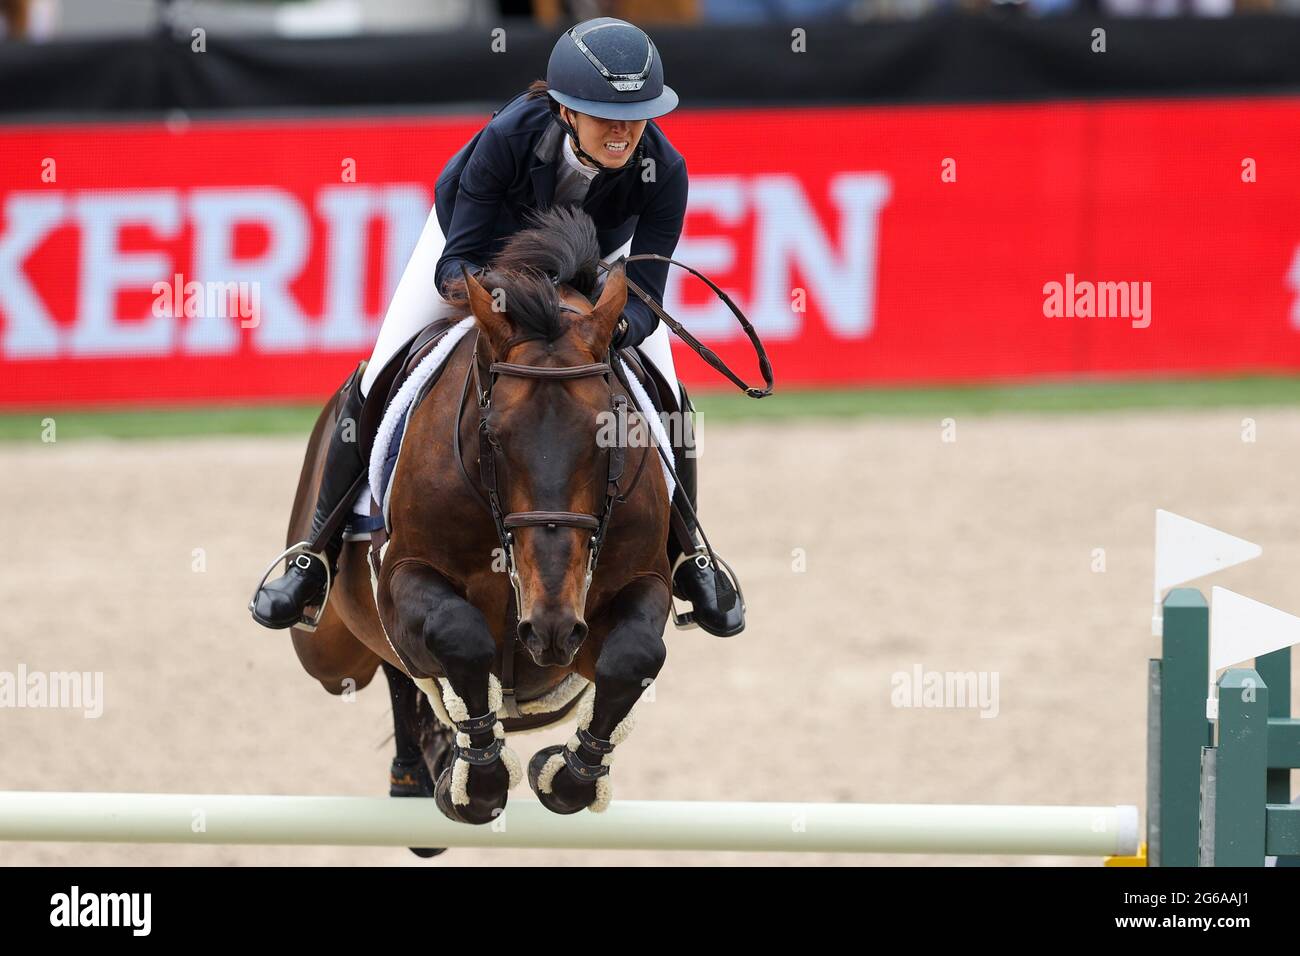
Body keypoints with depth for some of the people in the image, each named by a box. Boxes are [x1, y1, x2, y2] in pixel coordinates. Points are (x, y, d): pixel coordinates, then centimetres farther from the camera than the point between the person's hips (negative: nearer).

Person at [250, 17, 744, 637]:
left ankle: (686, 555, 20)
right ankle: (319, 552, 9)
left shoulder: (662, 170, -37)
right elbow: (457, 261, -37)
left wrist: (615, 324, -59)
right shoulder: (509, 137, -42)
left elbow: (644, 296, -35)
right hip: (479, 242, -1)